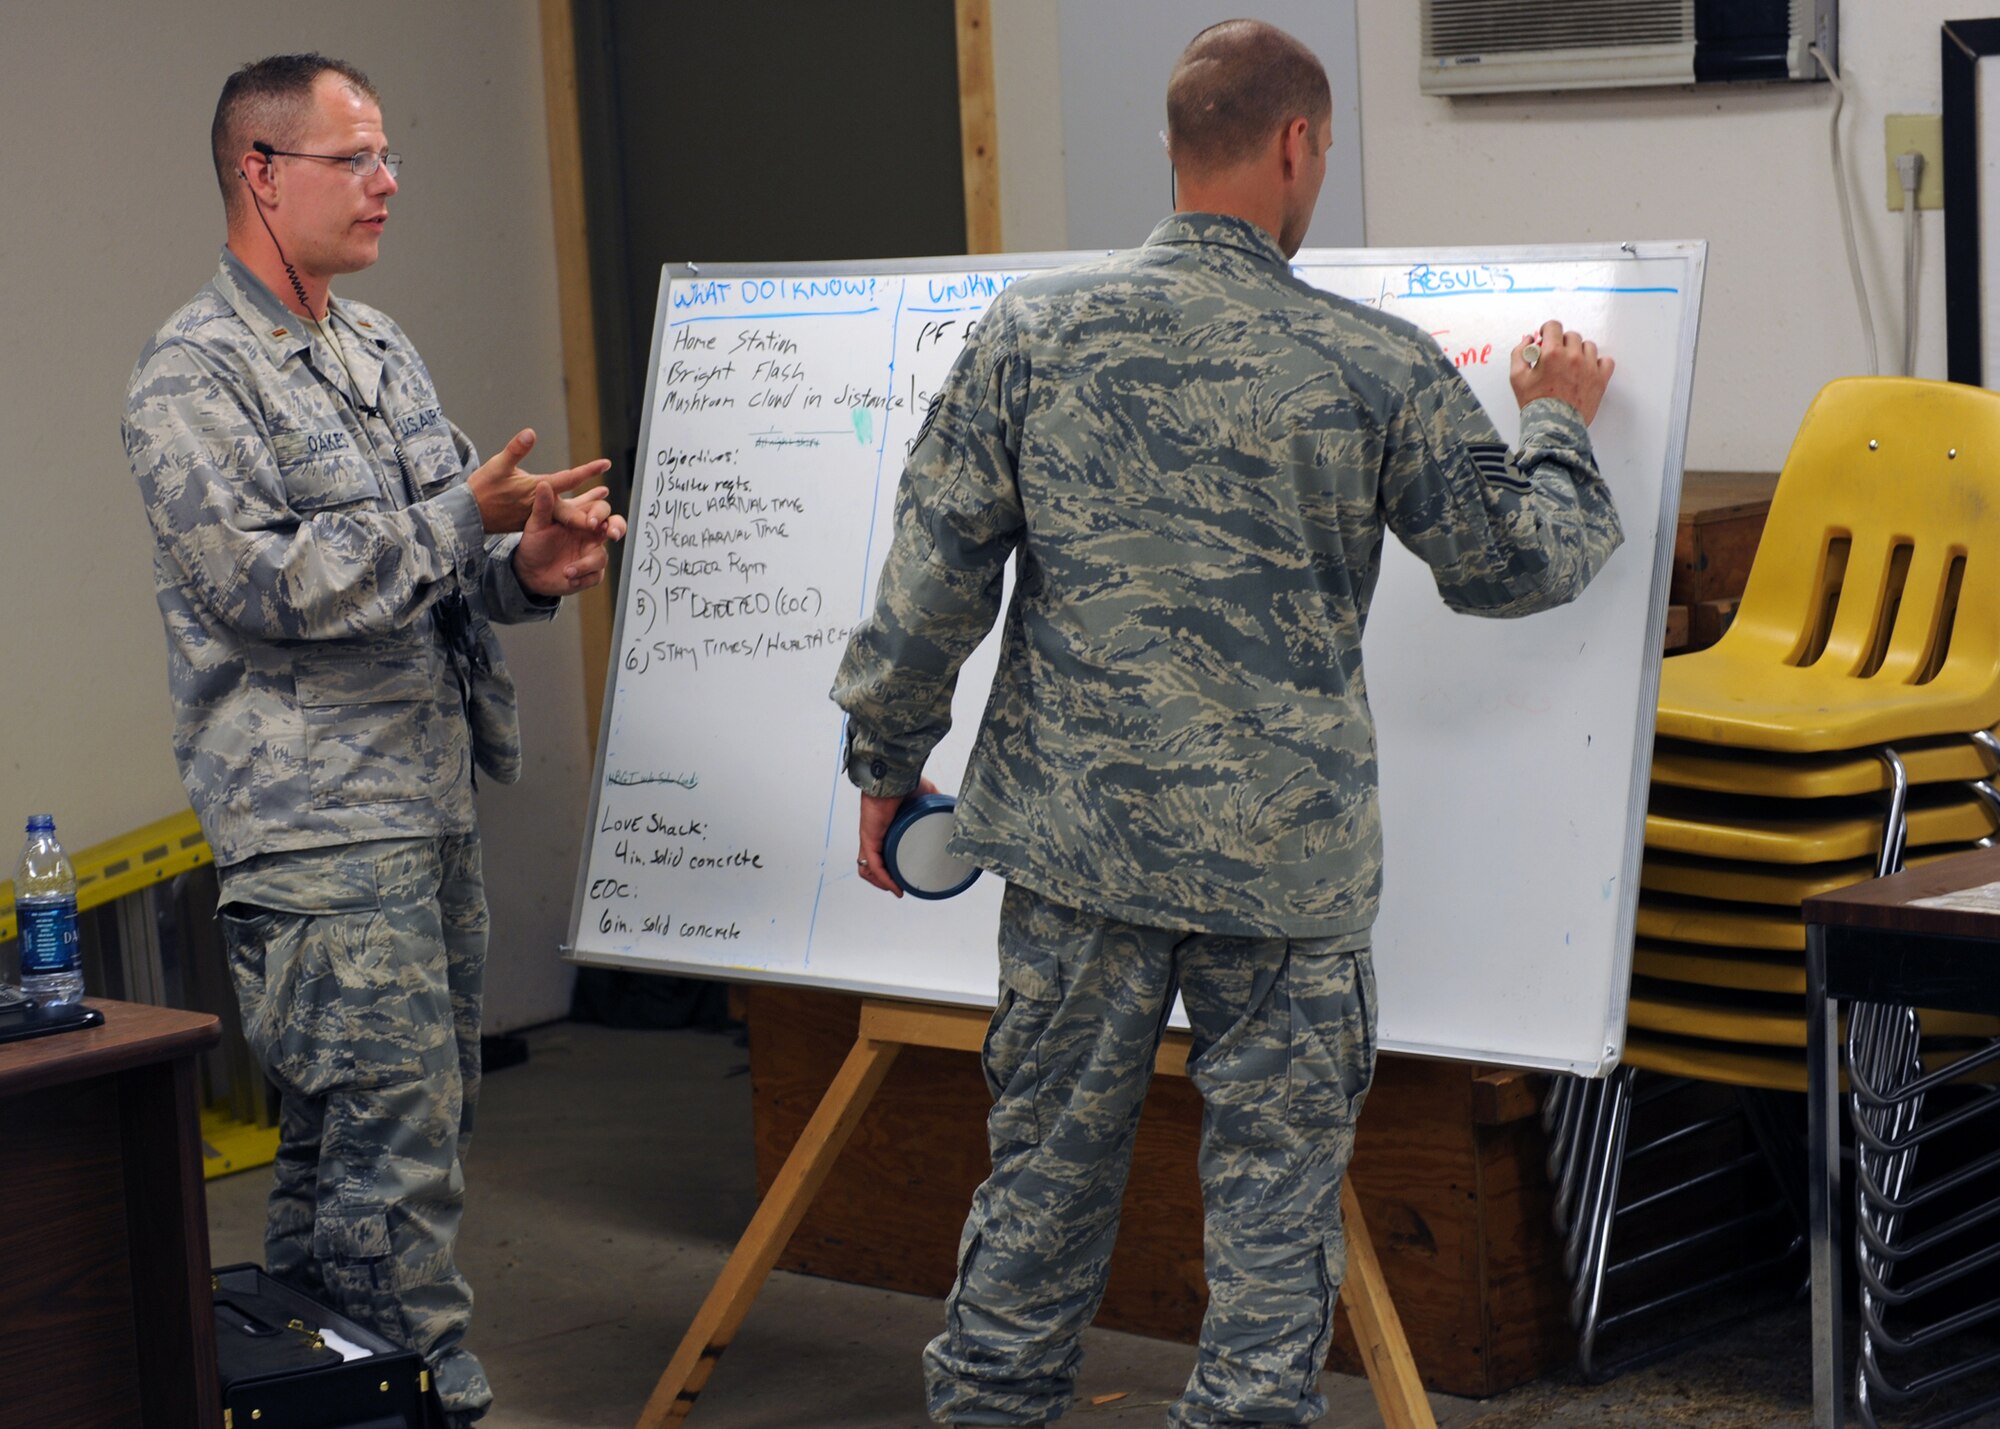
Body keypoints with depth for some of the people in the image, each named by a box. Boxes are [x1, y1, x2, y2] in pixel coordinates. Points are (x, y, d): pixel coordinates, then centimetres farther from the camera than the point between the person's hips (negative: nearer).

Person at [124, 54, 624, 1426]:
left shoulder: (378, 348, 17)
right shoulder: (195, 372, -9)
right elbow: (263, 583, -19)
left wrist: (528, 567, -1)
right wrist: (466, 516, -18)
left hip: (431, 804, 9)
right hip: (317, 826, -8)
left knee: (361, 1131, 13)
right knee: (396, 1141, -9)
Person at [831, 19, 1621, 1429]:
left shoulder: (1030, 333, -3)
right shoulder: (1378, 367, -7)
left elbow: (933, 578, -1)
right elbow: (1515, 562, 5)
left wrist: (886, 762, 12)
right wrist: (1559, 425, 24)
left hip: (1081, 837, 2)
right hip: (1288, 862, -2)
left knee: (1048, 1168, 14)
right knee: (1276, 1197, 8)